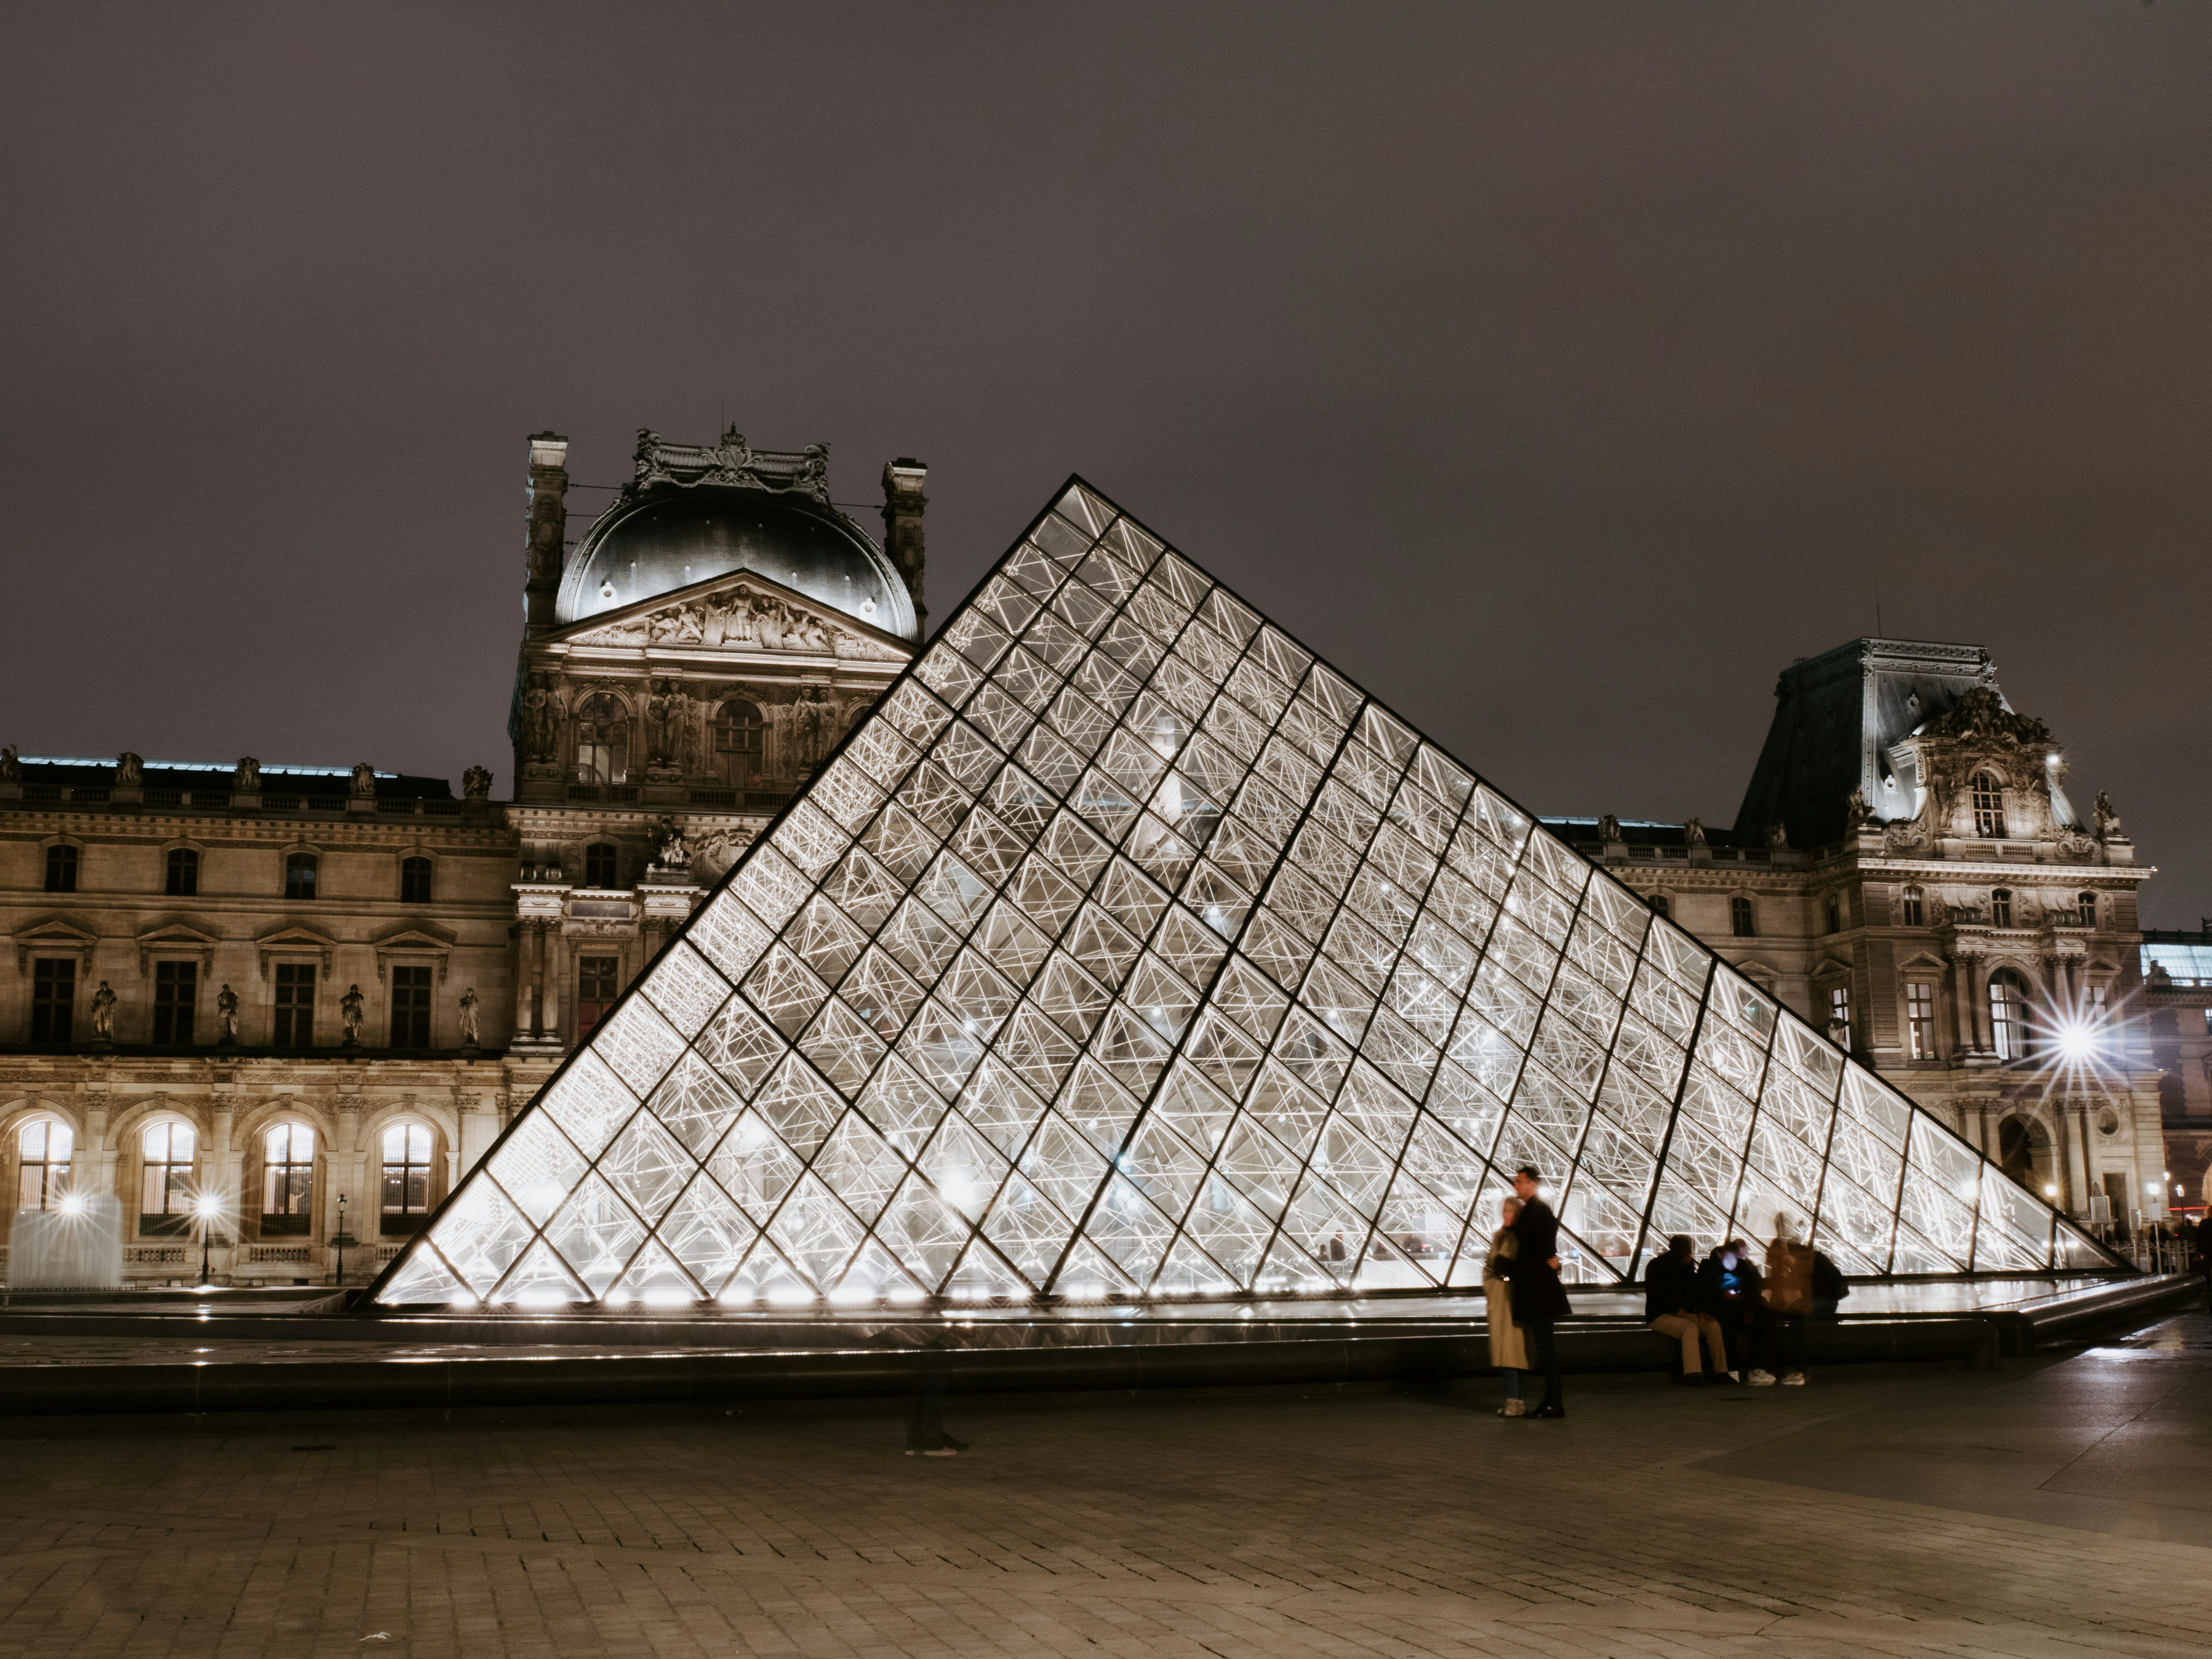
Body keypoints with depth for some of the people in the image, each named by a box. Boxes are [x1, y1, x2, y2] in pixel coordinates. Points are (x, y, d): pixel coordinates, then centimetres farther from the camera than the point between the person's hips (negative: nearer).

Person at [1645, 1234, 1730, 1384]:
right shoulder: (1657, 1266, -9)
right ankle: (1692, 1373, -43)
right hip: (1659, 1316, -7)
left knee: (1714, 1325, -17)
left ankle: (1721, 1372, -16)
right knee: (1691, 1328, -34)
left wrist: (1700, 1311, -2)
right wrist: (1676, 1310, -23)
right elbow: (1654, 1297, -13)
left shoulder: (1688, 1265, 12)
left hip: (1684, 1314, 7)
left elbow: (1694, 1292, 17)